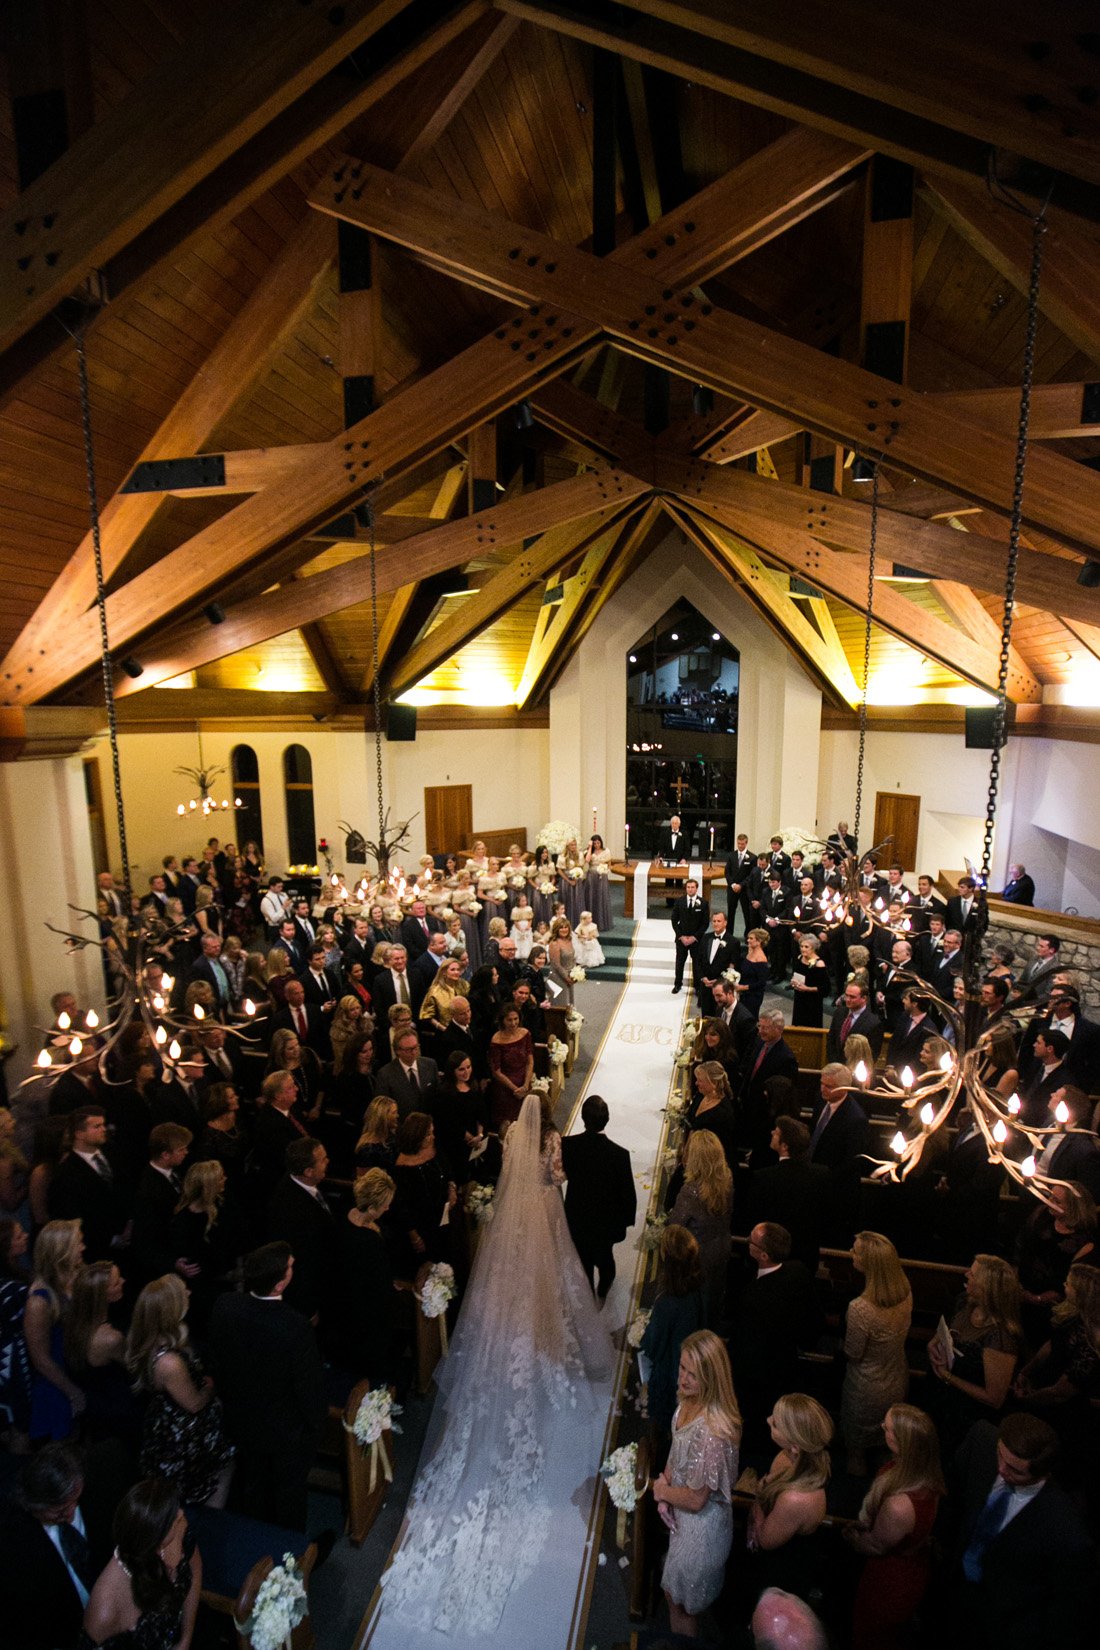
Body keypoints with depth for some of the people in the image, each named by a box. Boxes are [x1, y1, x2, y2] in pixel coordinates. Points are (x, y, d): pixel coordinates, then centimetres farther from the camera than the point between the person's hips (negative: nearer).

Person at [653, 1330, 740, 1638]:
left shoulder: (711, 1432, -40)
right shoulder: (688, 1400, -16)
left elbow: (695, 1499, -29)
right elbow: (676, 1450, 1)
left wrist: (660, 1490, -13)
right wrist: (665, 1493, -9)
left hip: (702, 1520, -7)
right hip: (682, 1513, 7)